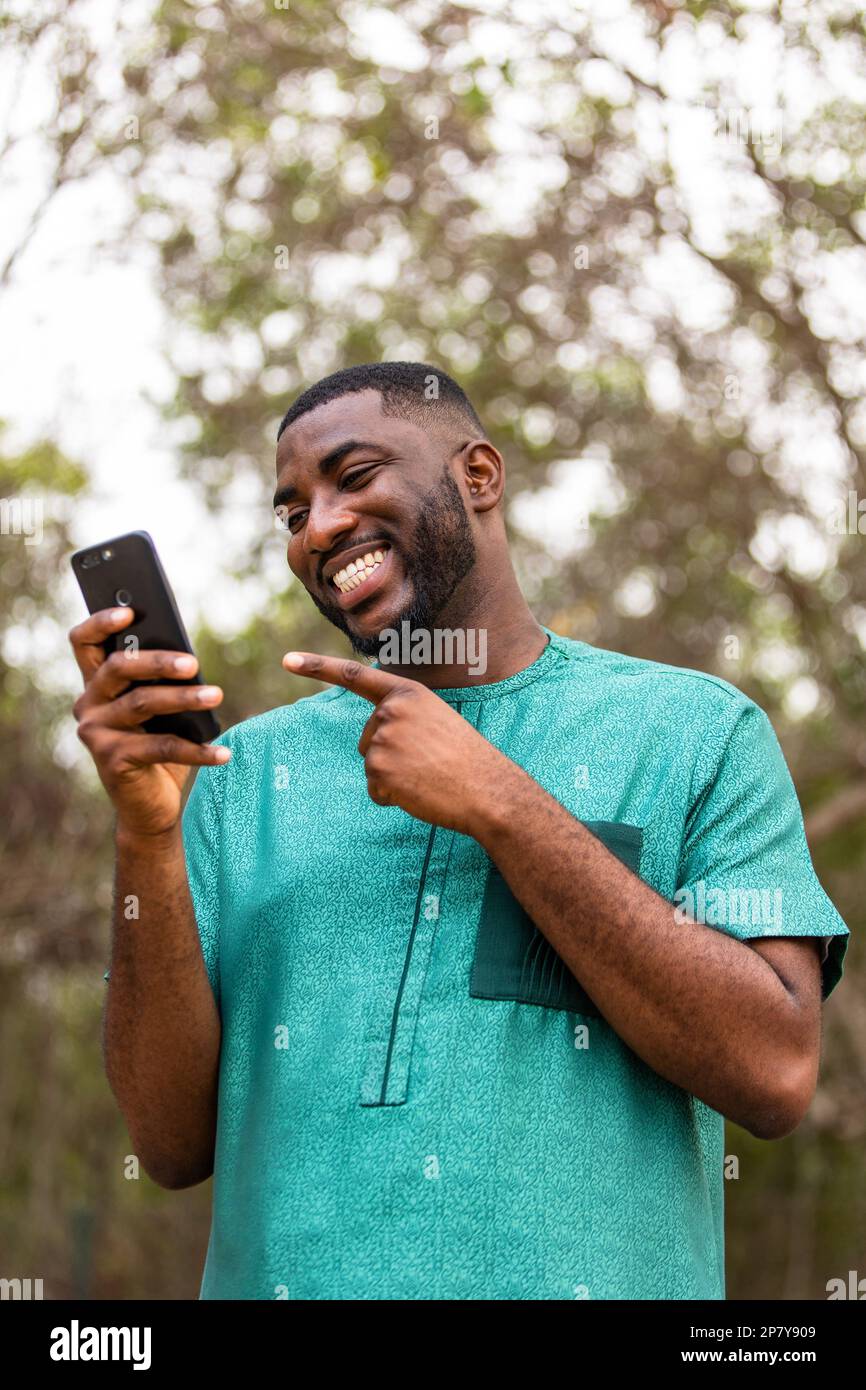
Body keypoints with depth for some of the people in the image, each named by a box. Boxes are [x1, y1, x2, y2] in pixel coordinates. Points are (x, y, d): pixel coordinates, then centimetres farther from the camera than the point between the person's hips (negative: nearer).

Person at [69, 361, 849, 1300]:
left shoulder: (696, 732, 2)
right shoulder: (246, 769, 8)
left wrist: (503, 805, -12)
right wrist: (146, 834, -10)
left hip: (592, 1275, -2)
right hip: (276, 1274, 2)